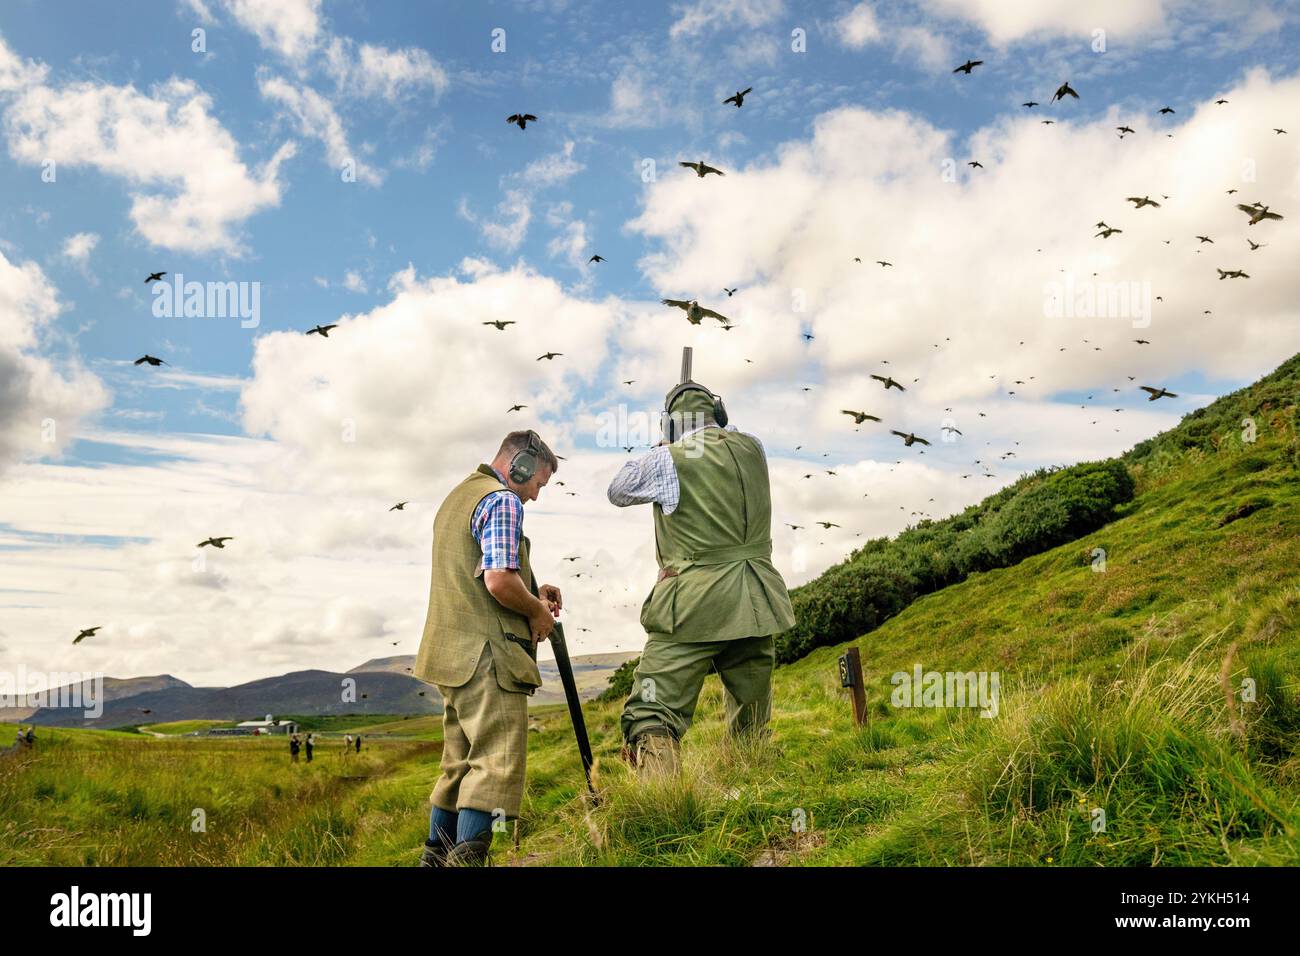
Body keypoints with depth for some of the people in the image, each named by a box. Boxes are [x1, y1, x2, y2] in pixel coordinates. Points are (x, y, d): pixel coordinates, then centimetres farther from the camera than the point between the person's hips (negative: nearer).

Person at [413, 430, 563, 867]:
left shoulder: (457, 496, 21)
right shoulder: (502, 501, -10)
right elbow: (499, 581, -22)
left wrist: (533, 592, 17)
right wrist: (537, 611, -4)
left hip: (451, 653, 10)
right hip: (487, 654, -10)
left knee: (460, 762, 17)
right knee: (497, 764, -9)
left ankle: (436, 856, 24)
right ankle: (467, 856, -13)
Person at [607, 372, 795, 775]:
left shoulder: (668, 460, -6)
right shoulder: (752, 448, 7)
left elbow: (618, 492, 13)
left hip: (695, 608, -5)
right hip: (755, 607, 5)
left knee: (652, 718, -6)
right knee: (751, 726, 18)